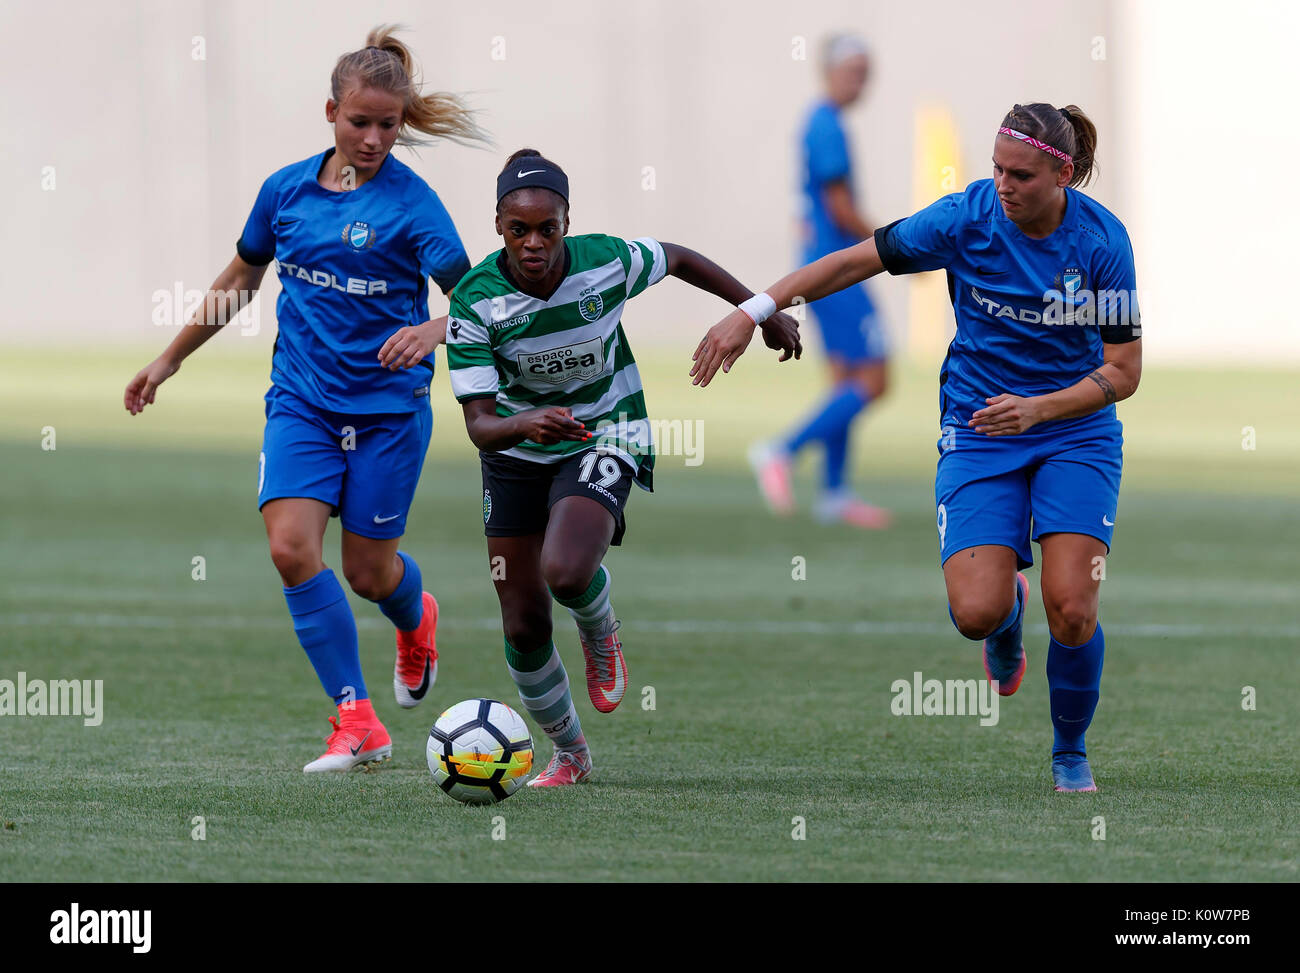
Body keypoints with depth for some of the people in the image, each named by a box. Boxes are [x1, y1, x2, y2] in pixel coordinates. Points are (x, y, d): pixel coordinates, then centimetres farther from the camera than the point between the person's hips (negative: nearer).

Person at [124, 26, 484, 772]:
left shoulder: (411, 201, -10)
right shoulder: (286, 191, 3)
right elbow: (242, 279, 19)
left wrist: (433, 330, -40)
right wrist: (171, 359, 24)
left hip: (389, 407, -3)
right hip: (302, 401, 3)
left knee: (369, 570, 5)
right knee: (292, 546, -17)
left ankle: (417, 619, 45)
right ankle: (358, 723, -11)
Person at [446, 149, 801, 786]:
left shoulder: (606, 262, -21)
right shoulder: (475, 300, -22)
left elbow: (677, 260, 3)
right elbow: (478, 423, -24)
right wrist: (526, 424, -46)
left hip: (603, 440, -2)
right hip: (515, 449, 2)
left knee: (565, 573, -29)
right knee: (523, 623, 2)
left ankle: (600, 631, 9)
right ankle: (568, 754, 26)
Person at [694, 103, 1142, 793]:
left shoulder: (1101, 240, -14)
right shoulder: (967, 217, -14)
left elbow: (1122, 372, -9)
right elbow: (856, 261, -8)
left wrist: (1038, 408, -24)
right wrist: (752, 311, -15)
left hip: (1074, 427, 0)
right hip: (978, 429, 0)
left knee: (1071, 608, -17)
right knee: (976, 612, -18)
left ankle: (1070, 753, 11)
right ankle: (1010, 604, 23)